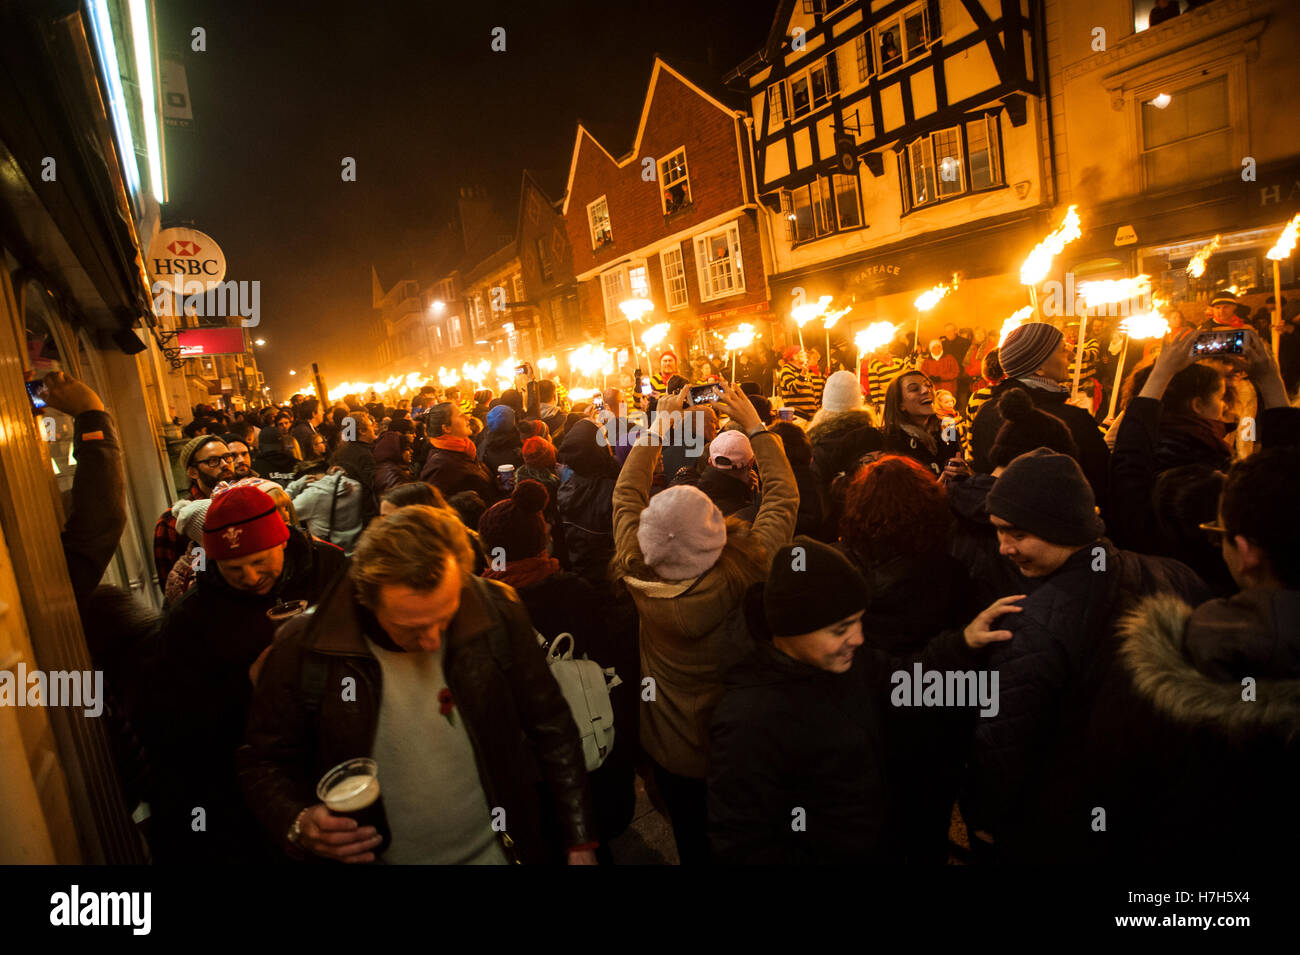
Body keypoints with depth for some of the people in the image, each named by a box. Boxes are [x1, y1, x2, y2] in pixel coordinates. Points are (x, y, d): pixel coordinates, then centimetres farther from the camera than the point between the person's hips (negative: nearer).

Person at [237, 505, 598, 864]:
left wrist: (581, 843, -4)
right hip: (371, 855, 0)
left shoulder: (498, 613, -18)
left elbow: (551, 728, -7)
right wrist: (299, 824, -23)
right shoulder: (304, 647, -20)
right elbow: (263, 761, -4)